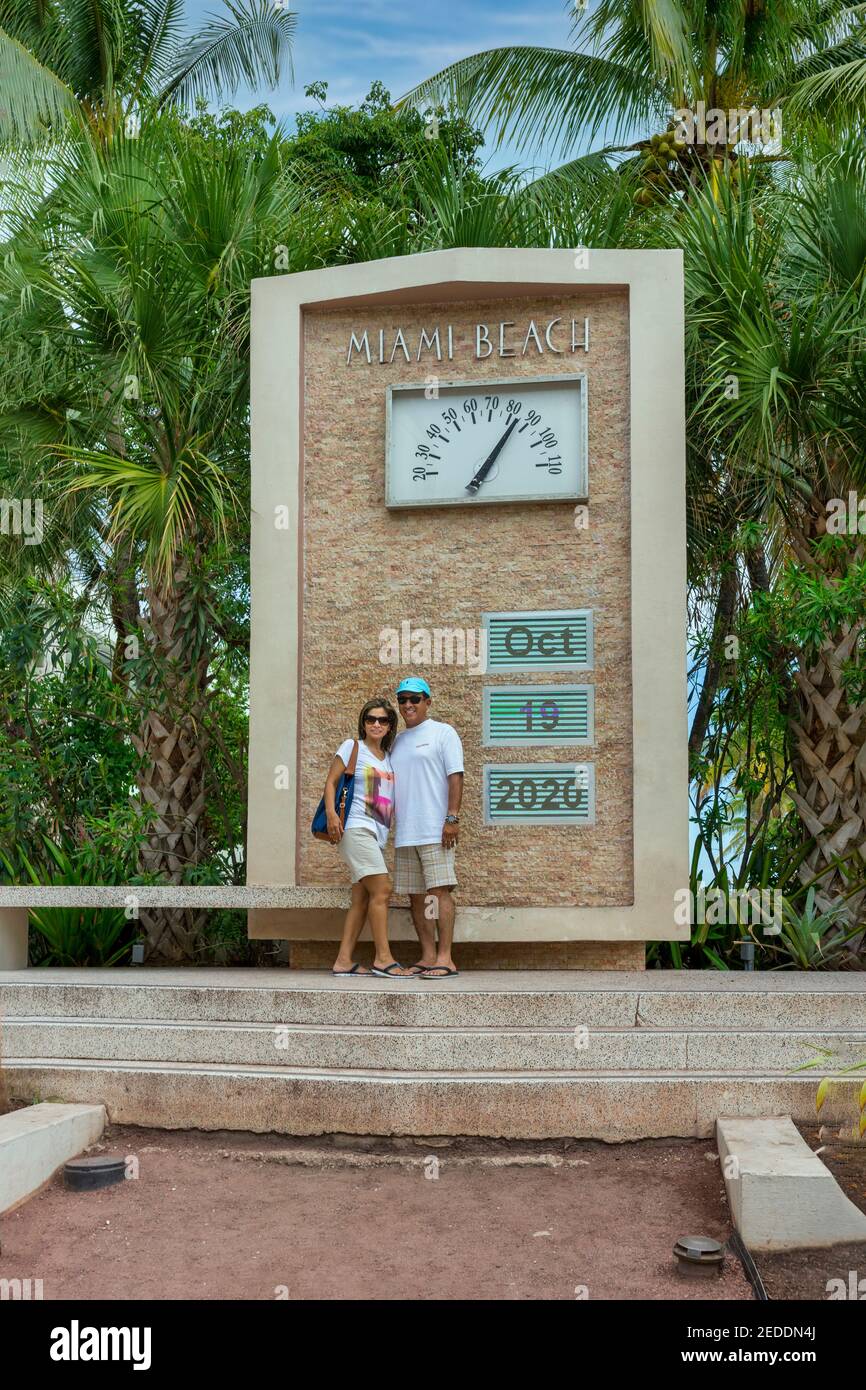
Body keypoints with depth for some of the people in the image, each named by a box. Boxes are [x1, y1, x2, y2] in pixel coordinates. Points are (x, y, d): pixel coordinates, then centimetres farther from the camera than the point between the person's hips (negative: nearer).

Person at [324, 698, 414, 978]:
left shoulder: (389, 759, 20)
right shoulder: (352, 746, 2)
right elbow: (331, 782, -2)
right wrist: (331, 813, -17)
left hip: (378, 834, 7)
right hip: (356, 827, -7)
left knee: (362, 898, 4)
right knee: (381, 889, -16)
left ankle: (344, 960, 5)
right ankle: (383, 958, -14)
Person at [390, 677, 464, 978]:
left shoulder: (443, 733, 2)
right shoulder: (397, 741, 20)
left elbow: (456, 776, -6)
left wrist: (452, 818, -16)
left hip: (435, 830, -7)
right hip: (405, 834, 7)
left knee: (440, 890, -10)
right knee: (416, 895, 6)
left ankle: (445, 958, -10)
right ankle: (428, 956, 11)